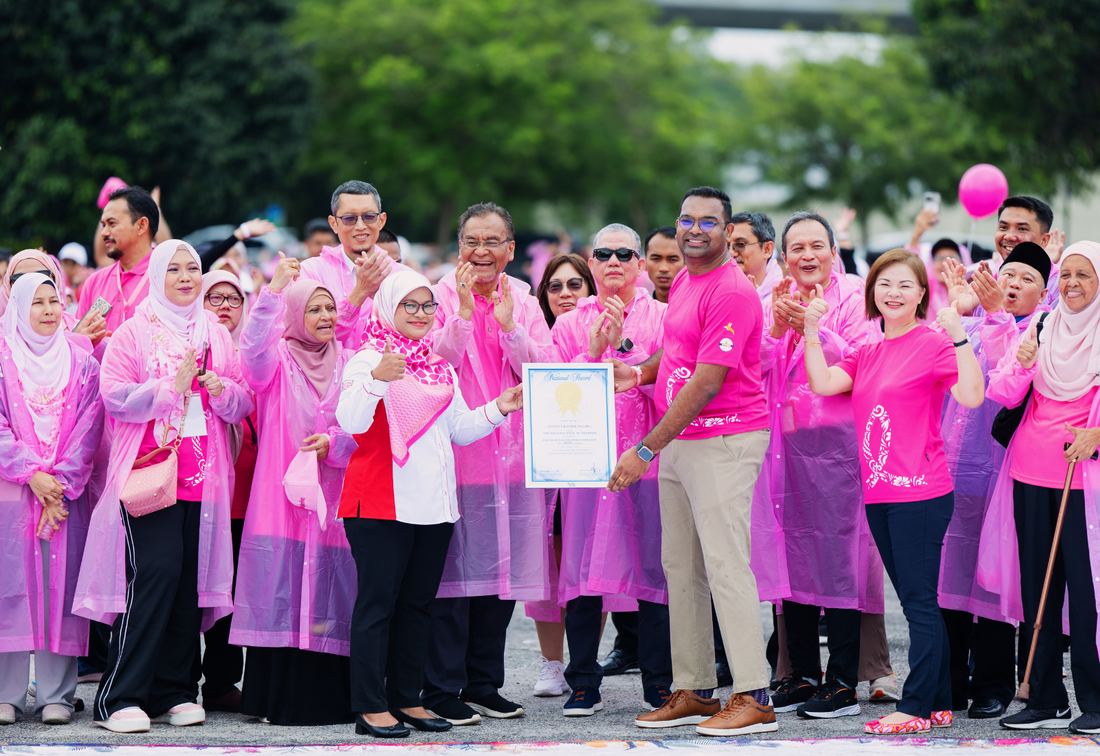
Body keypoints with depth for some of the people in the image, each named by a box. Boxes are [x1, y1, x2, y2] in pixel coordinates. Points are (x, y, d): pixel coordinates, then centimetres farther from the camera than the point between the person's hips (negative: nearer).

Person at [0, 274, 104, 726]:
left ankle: (56, 696, 3)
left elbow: (88, 432, 3)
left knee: (60, 586, -1)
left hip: (66, 496, 1)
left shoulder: (82, 365, 9)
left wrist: (60, 484, -8)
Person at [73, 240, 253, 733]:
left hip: (204, 473, 5)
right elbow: (114, 397, -6)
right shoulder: (134, 331, 4)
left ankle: (174, 692, 10)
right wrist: (171, 386, -14)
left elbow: (244, 405, 16)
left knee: (191, 579, 1)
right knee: (155, 570, -16)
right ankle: (119, 699, -13)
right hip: (149, 467, -5)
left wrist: (222, 390, -5)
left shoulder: (216, 333, 18)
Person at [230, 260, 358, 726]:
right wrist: (274, 290, -28)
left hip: (333, 495, 2)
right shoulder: (278, 360, 4)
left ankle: (329, 698, 6)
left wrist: (335, 441, -10)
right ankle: (278, 699, -1)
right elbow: (254, 348, -19)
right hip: (281, 495, -2)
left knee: (329, 601, 0)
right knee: (281, 596, -6)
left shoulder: (347, 363, 14)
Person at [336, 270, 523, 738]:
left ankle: (407, 699, 16)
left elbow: (461, 429, 24)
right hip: (382, 502, -7)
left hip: (433, 504, 7)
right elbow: (352, 422, -20)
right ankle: (370, 708, -6)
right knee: (379, 602, -7)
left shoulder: (441, 368, 19)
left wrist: (498, 409, 8)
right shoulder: (367, 361, -5)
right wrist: (377, 379, -35)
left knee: (418, 603, 10)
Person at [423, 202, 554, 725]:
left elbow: (540, 373, -1)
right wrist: (465, 313, -22)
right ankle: (442, 689, 1)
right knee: (452, 570, -6)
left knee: (502, 570, 8)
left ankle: (483, 684, 19)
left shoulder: (524, 300, 10)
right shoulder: (442, 295, -2)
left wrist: (508, 325, -14)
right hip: (455, 450, -4)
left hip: (511, 452, 4)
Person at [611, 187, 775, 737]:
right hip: (677, 440, 10)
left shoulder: (732, 293, -16)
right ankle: (693, 691, 16)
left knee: (725, 565, -11)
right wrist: (641, 373, 8)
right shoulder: (682, 281, 14)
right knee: (680, 566, 10)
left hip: (723, 439, -10)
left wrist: (645, 450, -20)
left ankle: (753, 699, -10)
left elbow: (705, 385, -20)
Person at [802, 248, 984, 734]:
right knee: (917, 603, 12)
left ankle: (916, 707, -3)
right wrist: (811, 331, -1)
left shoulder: (933, 346, -6)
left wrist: (959, 338, -27)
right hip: (879, 494, 8)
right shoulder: (867, 353, 16)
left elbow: (972, 397, -20)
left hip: (920, 494, -8)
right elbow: (823, 383, 3)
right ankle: (939, 704, 18)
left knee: (919, 601, -6)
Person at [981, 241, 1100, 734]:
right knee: (1035, 581, 5)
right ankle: (1046, 700, 11)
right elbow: (1003, 396, 7)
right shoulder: (1040, 329, 13)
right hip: (1031, 470, 5)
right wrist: (1020, 366, -12)